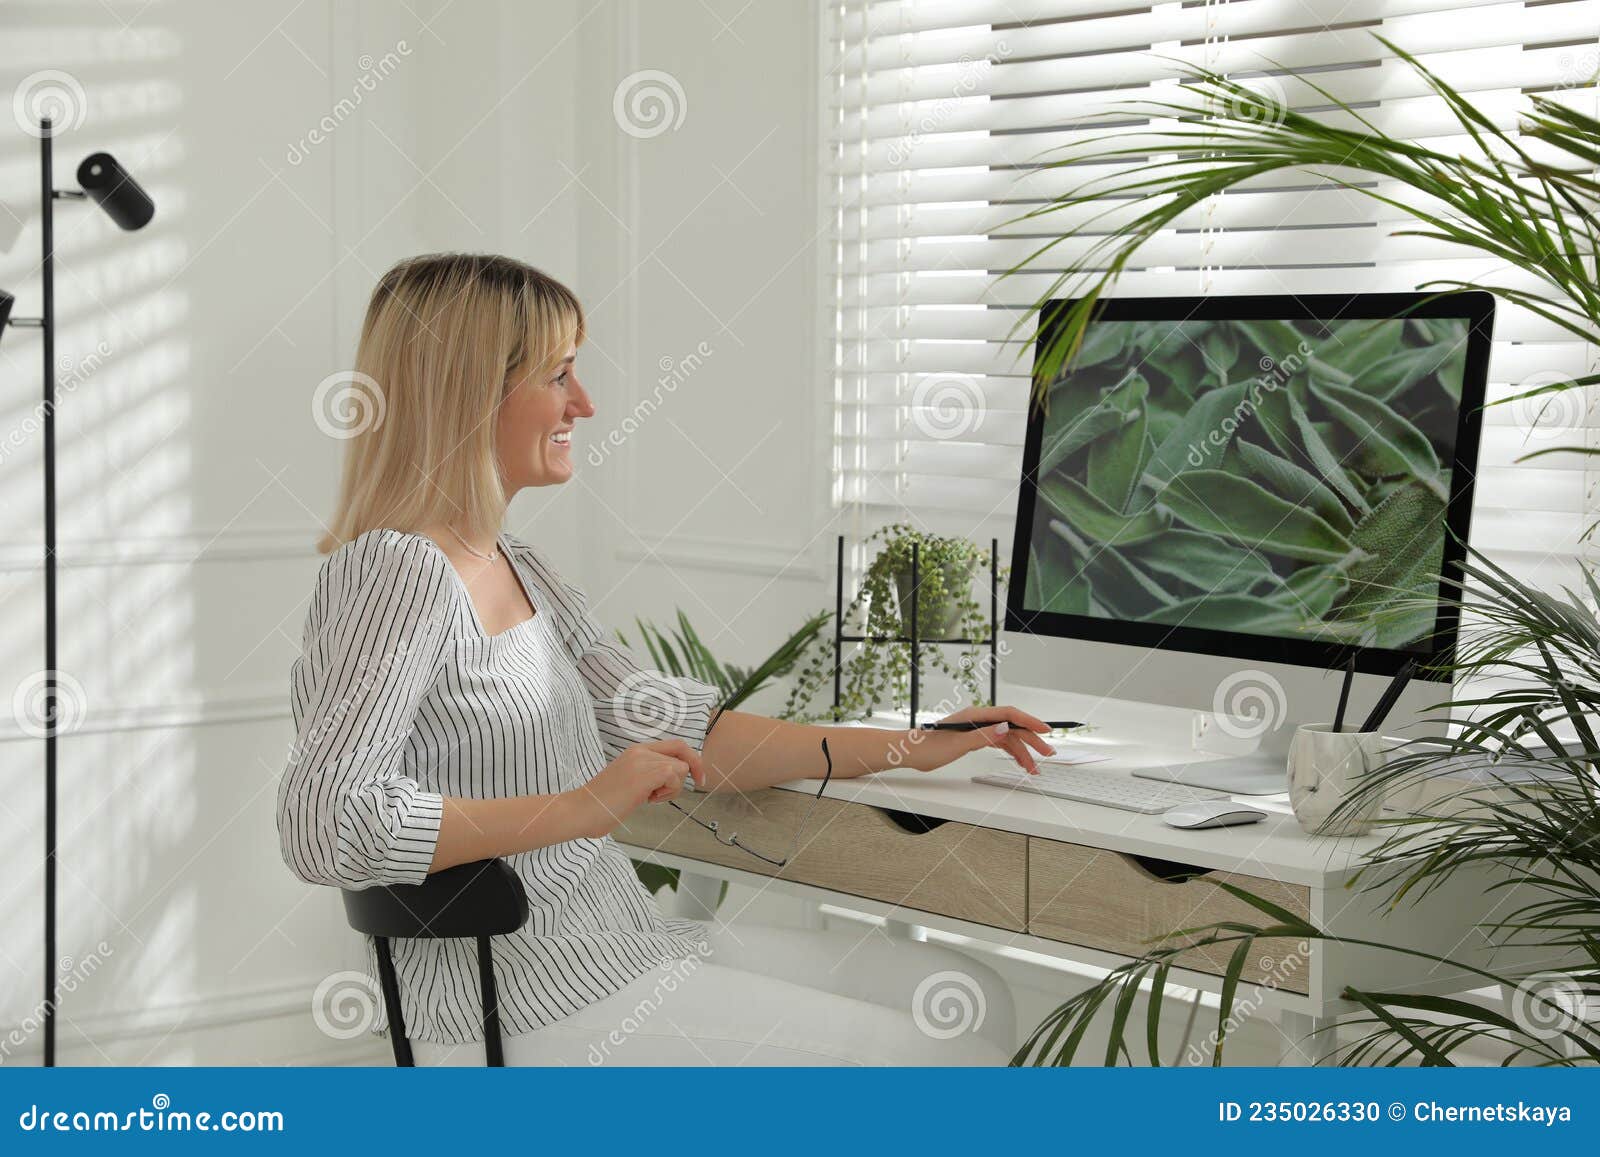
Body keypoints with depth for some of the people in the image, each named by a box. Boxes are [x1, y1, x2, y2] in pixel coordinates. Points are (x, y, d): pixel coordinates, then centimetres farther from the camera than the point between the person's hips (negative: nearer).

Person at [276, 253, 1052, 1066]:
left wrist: (911, 749, 10)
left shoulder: (522, 572, 15)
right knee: (917, 1053, -11)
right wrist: (582, 808, -24)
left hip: (620, 942, 10)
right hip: (518, 1006, -9)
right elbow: (323, 827, -26)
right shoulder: (395, 572, -15)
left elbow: (672, 733, 15)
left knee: (972, 1002, 7)